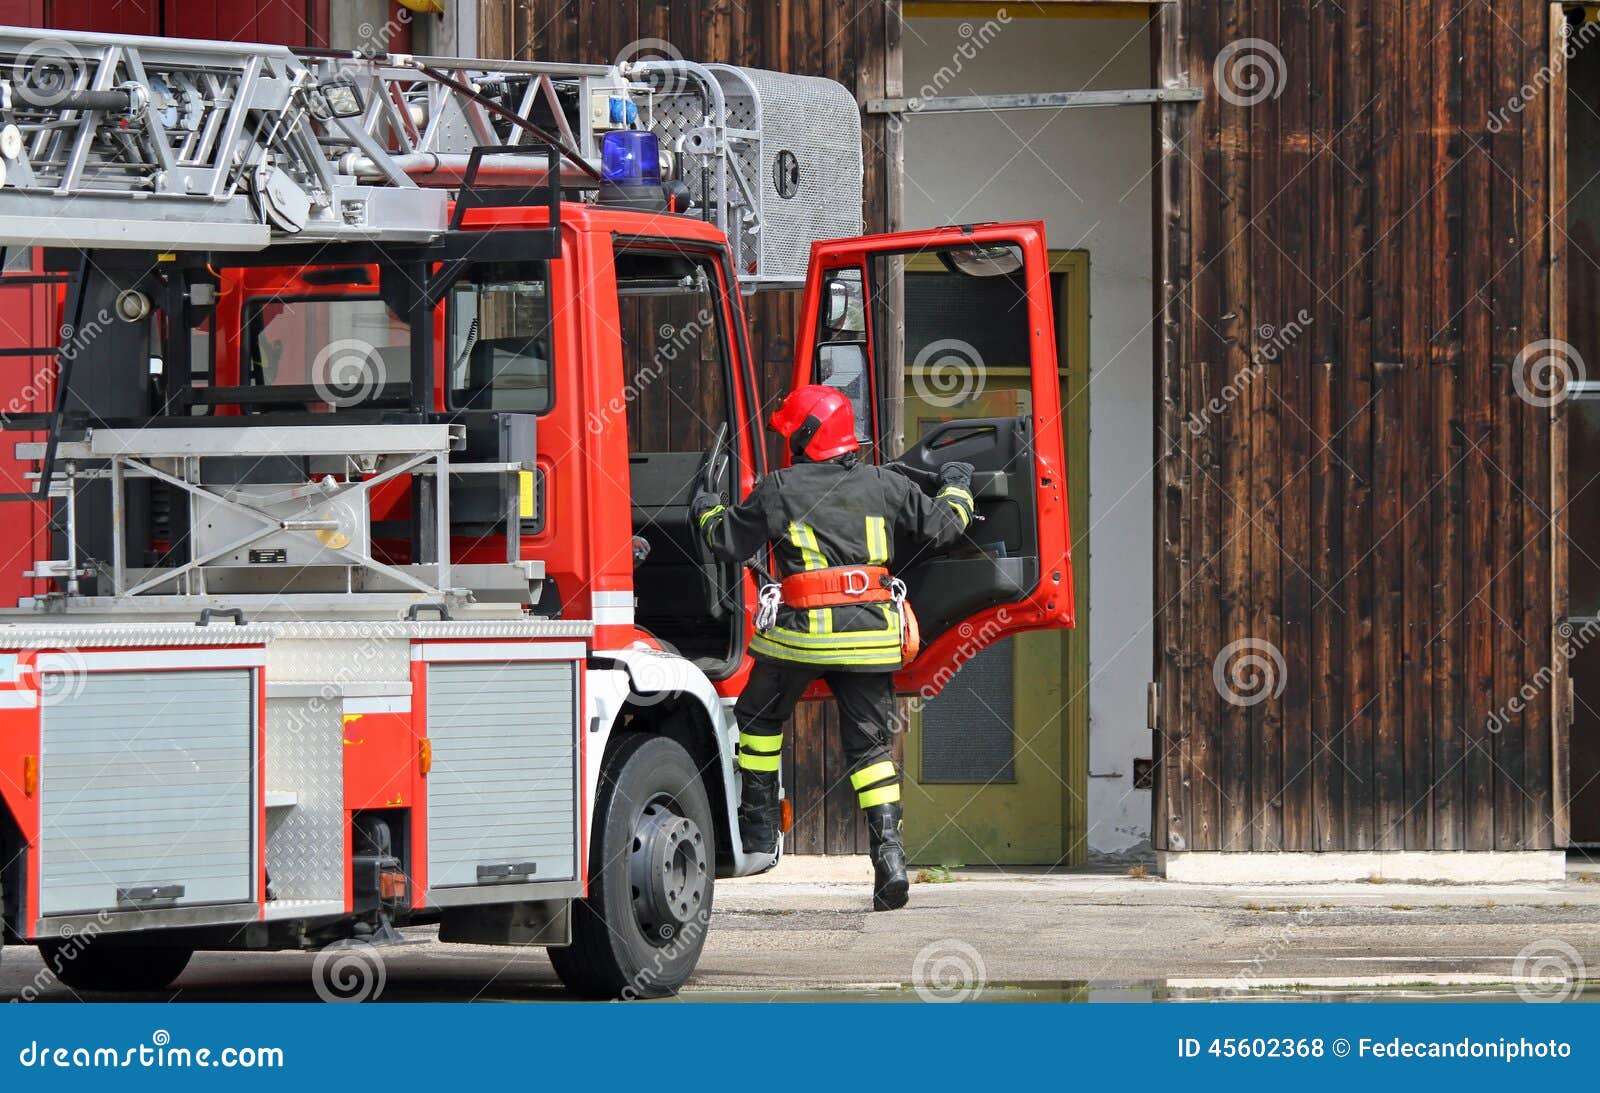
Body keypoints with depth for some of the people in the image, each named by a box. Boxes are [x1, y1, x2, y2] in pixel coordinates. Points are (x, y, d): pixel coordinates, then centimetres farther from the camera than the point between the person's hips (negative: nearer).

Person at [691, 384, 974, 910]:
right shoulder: (883, 485, 6)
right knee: (870, 744, 5)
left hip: (803, 629, -2)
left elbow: (730, 542, 9)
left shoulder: (777, 490, -1)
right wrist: (957, 491, 35)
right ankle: (888, 851, -9)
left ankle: (758, 823, 25)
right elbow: (941, 526, 14)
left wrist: (709, 512, 31)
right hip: (870, 631, 2)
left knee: (759, 717, 22)